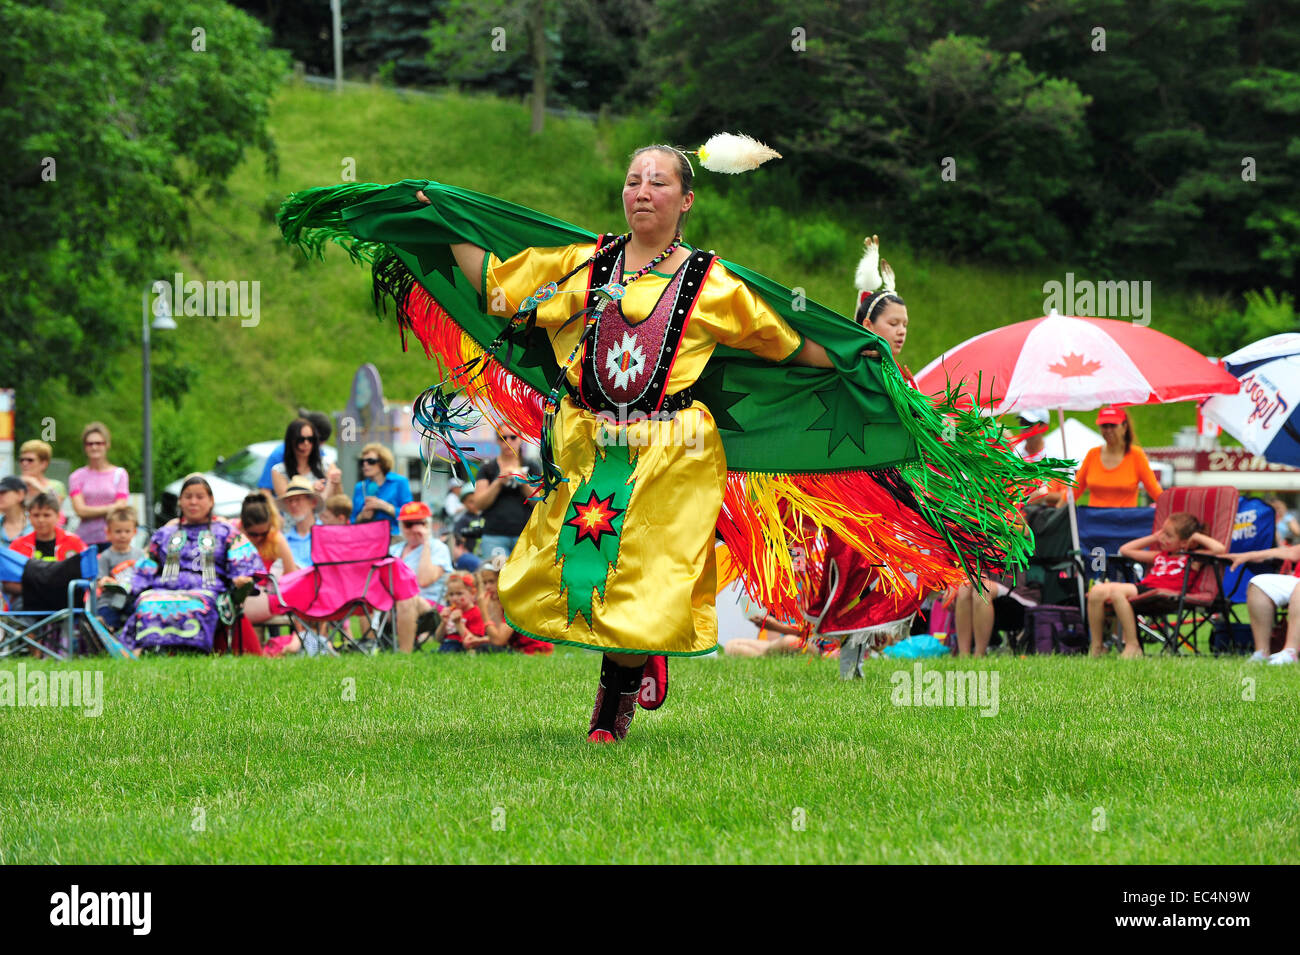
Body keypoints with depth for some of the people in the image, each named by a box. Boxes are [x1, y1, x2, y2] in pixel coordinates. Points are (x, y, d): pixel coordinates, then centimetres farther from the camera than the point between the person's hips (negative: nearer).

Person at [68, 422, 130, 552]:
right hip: (85, 539, 1)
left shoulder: (119, 474, 7)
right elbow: (80, 510, -2)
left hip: (110, 540, -1)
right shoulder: (78, 476, 9)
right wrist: (109, 509, -5)